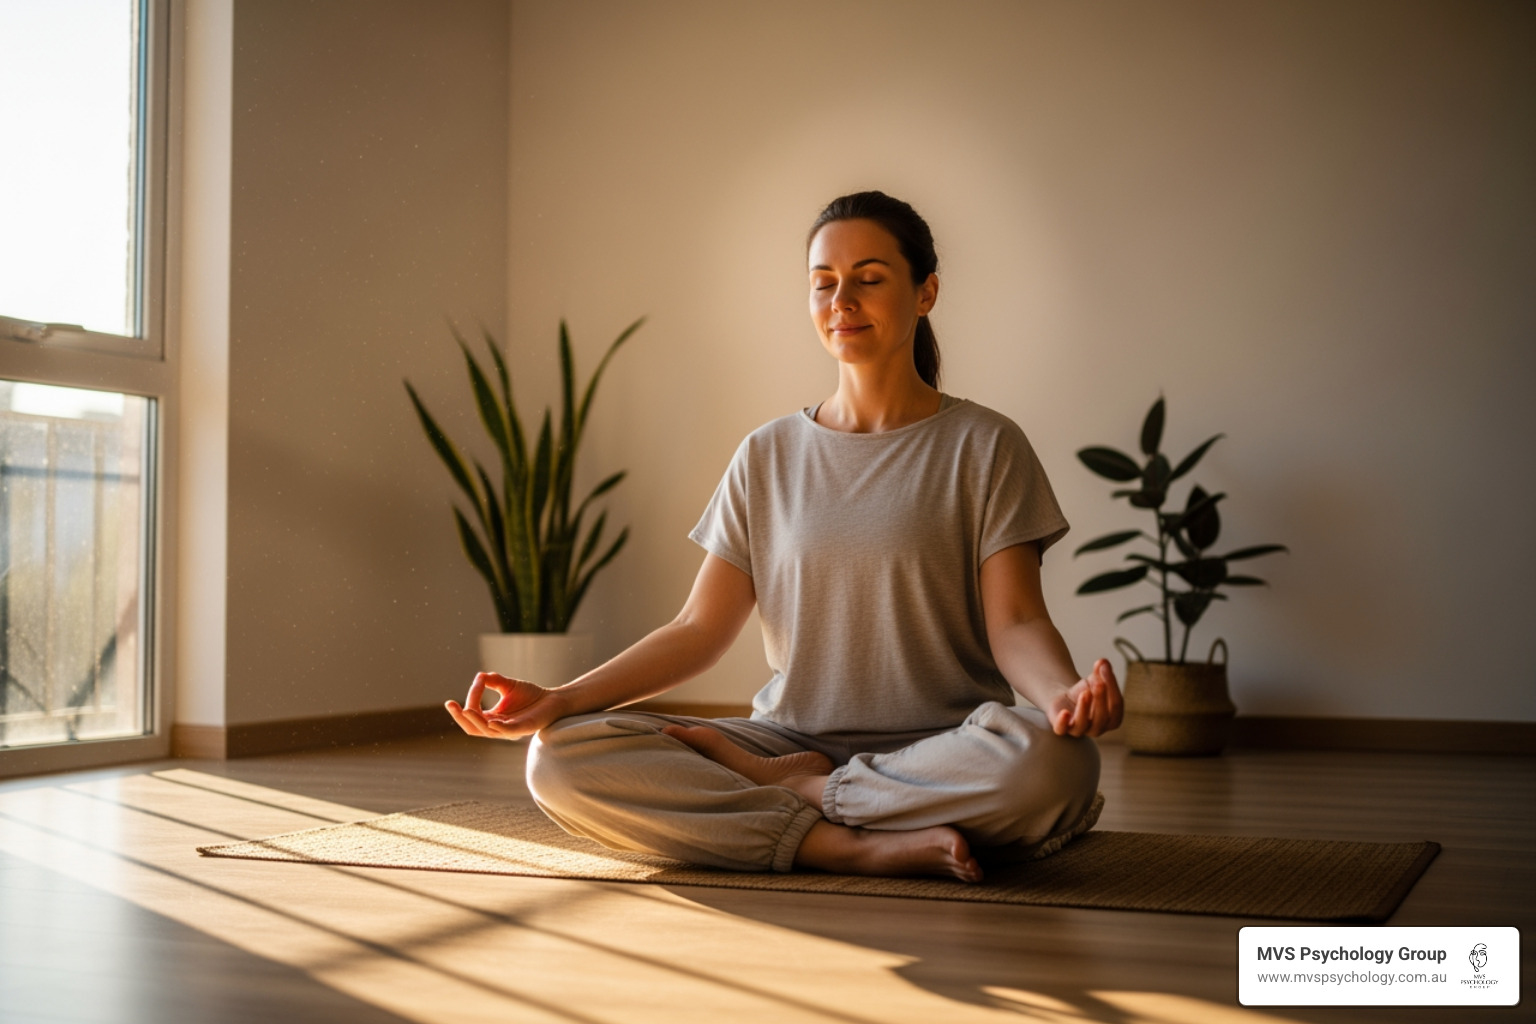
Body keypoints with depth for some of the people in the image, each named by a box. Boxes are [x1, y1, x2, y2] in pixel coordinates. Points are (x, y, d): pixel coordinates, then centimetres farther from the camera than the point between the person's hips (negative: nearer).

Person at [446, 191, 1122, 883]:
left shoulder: (983, 447, 3)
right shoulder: (768, 457, 12)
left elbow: (1015, 624, -6)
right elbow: (698, 630, 7)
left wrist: (1063, 693, -29)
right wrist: (559, 699, -7)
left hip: (940, 748, -2)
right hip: (790, 738, 2)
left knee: (1053, 762, -38)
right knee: (560, 759, -21)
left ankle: (788, 789, -16)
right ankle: (862, 845, -25)